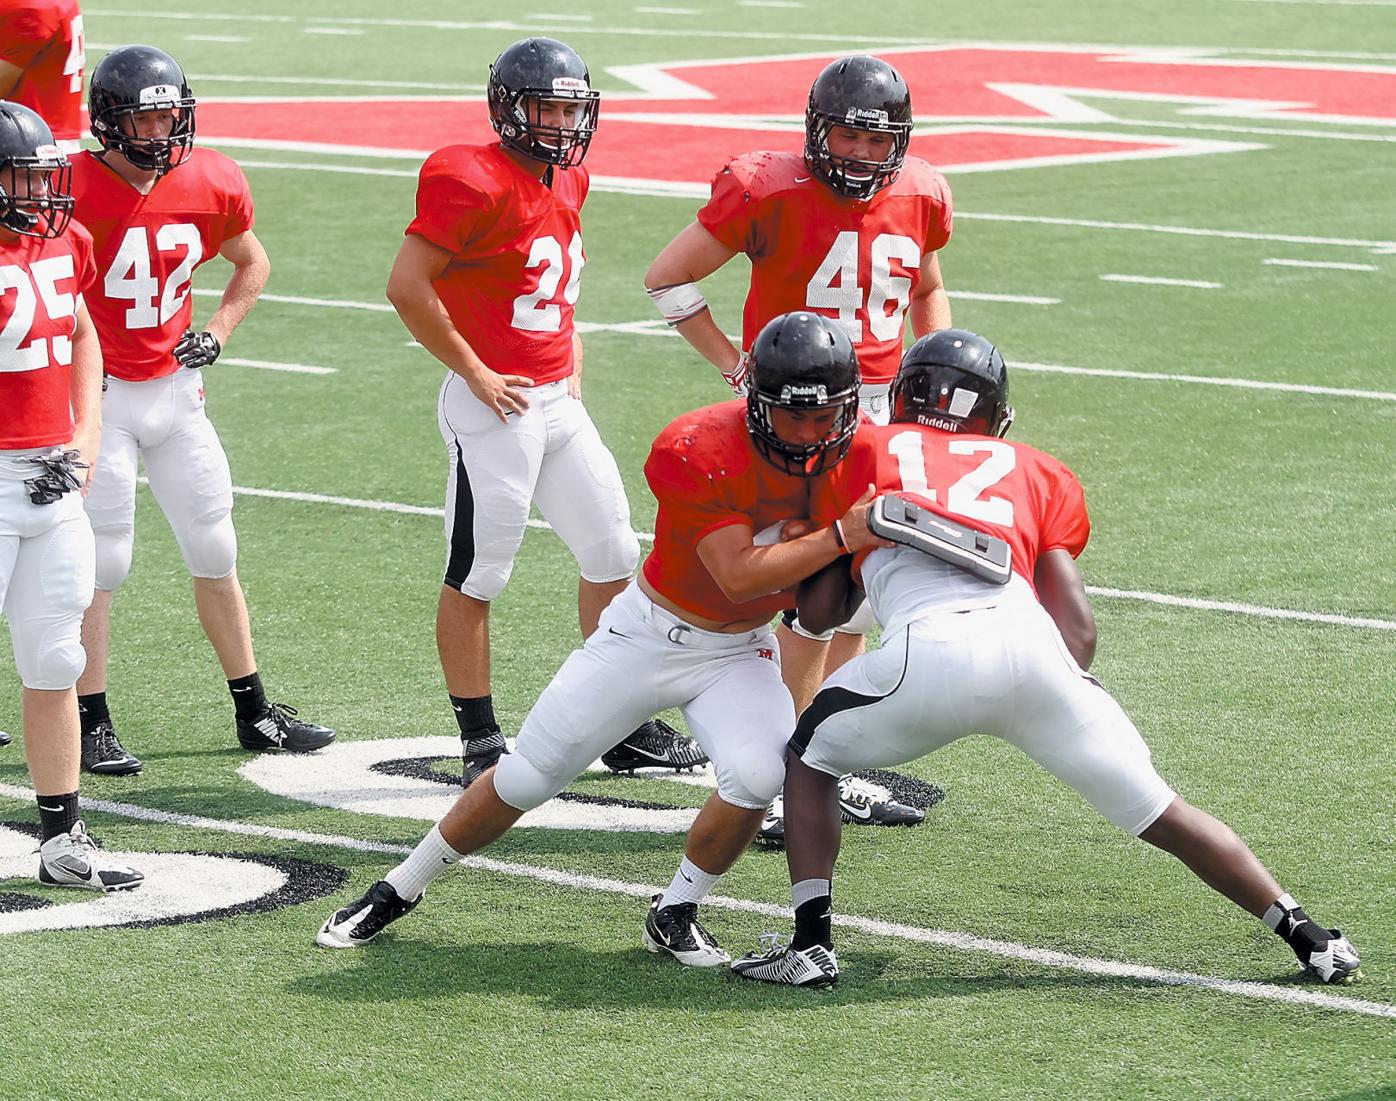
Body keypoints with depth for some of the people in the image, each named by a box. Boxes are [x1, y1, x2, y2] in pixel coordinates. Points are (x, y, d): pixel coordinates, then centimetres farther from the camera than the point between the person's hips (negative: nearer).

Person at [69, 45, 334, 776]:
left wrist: (217, 331, 3)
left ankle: (254, 713, 21)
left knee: (214, 553, 11)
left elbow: (251, 263, 17)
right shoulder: (74, 187, -17)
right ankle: (92, 725, 8)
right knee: (101, 563, -3)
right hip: (96, 393, -5)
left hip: (175, 388, 5)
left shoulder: (210, 185, -3)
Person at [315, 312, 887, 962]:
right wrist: (839, 538, -41)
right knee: (525, 779, 4)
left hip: (739, 653, 3)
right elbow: (738, 575, -34)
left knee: (757, 775, -26)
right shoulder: (697, 450, -29)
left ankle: (675, 914, -1)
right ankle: (399, 890, 26)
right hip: (647, 634, -3)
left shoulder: (843, 455, -13)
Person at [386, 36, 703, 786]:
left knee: (613, 555, 12)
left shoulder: (567, 183, 11)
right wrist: (475, 374, -16)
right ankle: (481, 746, 8)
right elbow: (407, 287, -21)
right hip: (495, 406, -9)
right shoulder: (477, 184, -17)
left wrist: (570, 357, 17)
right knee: (477, 575, 1)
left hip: (559, 403, 9)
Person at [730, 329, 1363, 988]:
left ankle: (811, 947, 14)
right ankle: (1309, 939, 18)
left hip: (928, 651, -2)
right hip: (1029, 643, 2)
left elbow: (820, 608, 24)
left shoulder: (866, 450, 26)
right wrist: (1070, 683, 36)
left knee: (809, 758, 25)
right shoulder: (1032, 472, 30)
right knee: (1161, 813, 16)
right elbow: (1079, 627, 18)